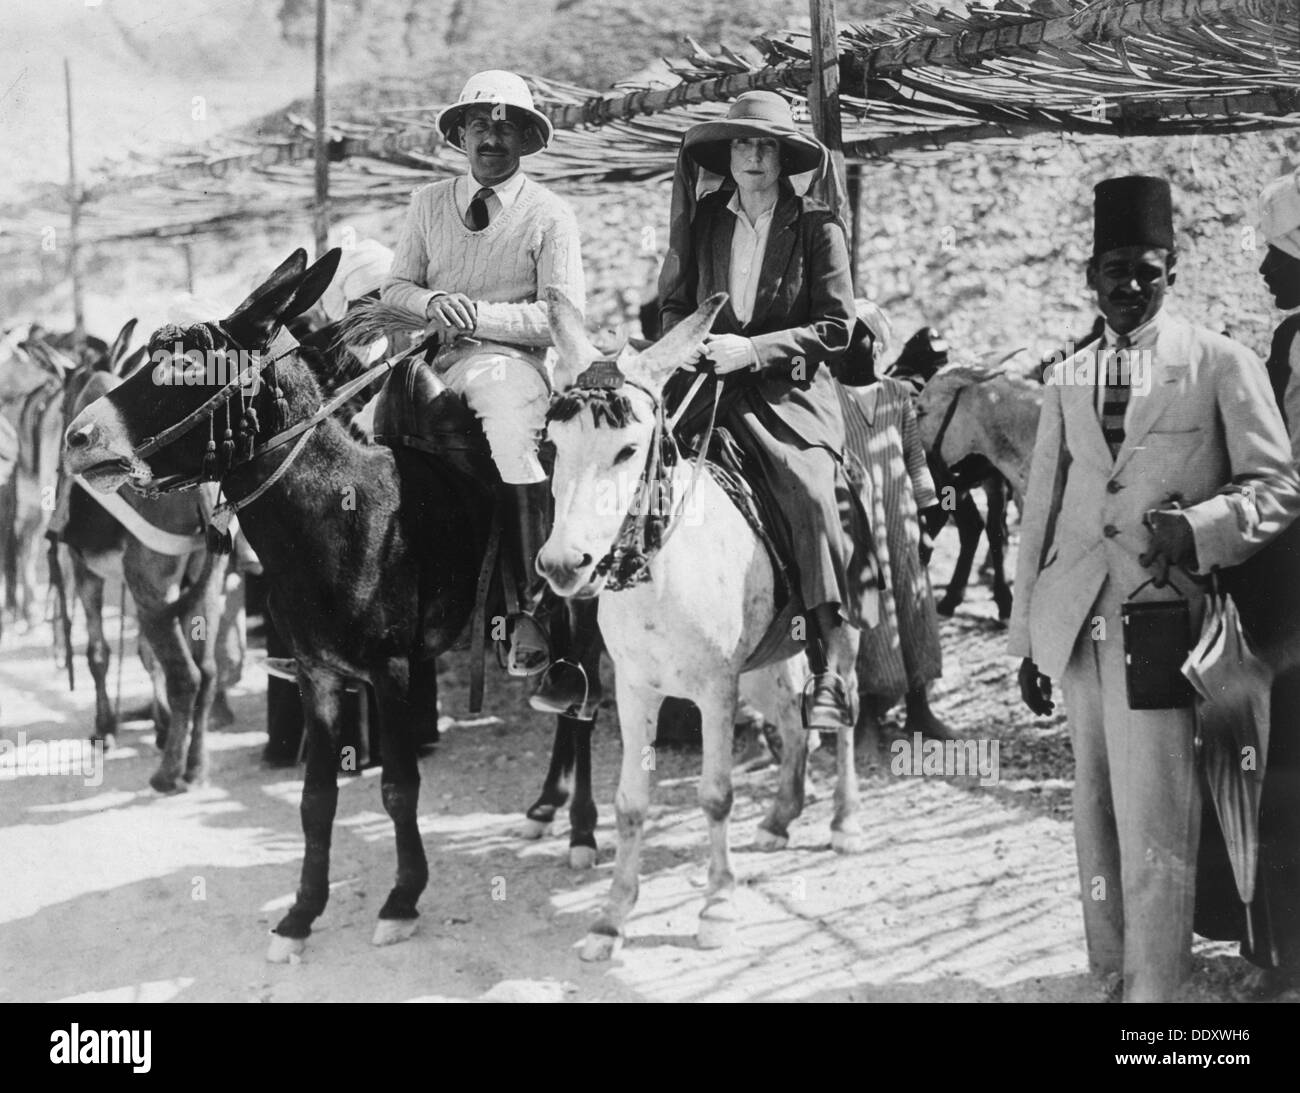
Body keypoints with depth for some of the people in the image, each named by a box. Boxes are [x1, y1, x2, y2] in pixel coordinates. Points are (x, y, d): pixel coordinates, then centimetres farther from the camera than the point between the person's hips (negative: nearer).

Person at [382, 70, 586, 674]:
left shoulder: (550, 215, 3)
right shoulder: (429, 201, 16)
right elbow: (394, 288, 16)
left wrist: (479, 314, -14)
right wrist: (432, 301, -7)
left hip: (510, 360, -4)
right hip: (433, 354, 4)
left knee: (510, 442, -33)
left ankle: (529, 609, -27)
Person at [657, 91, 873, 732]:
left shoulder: (817, 229, 4)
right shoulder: (702, 221, 14)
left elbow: (835, 328, -2)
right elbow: (672, 304, 21)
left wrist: (752, 349, -13)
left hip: (789, 391, -3)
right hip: (707, 384, 4)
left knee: (813, 496, -27)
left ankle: (832, 679, -27)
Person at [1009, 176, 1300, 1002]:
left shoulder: (1223, 364, 3)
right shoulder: (1066, 380, 15)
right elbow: (1041, 512, 15)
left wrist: (1199, 526, -16)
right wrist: (1028, 637, 12)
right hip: (1076, 617, 4)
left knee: (1152, 814, -8)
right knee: (1097, 809, 10)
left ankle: (1153, 985, 0)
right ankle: (1112, 970, 19)